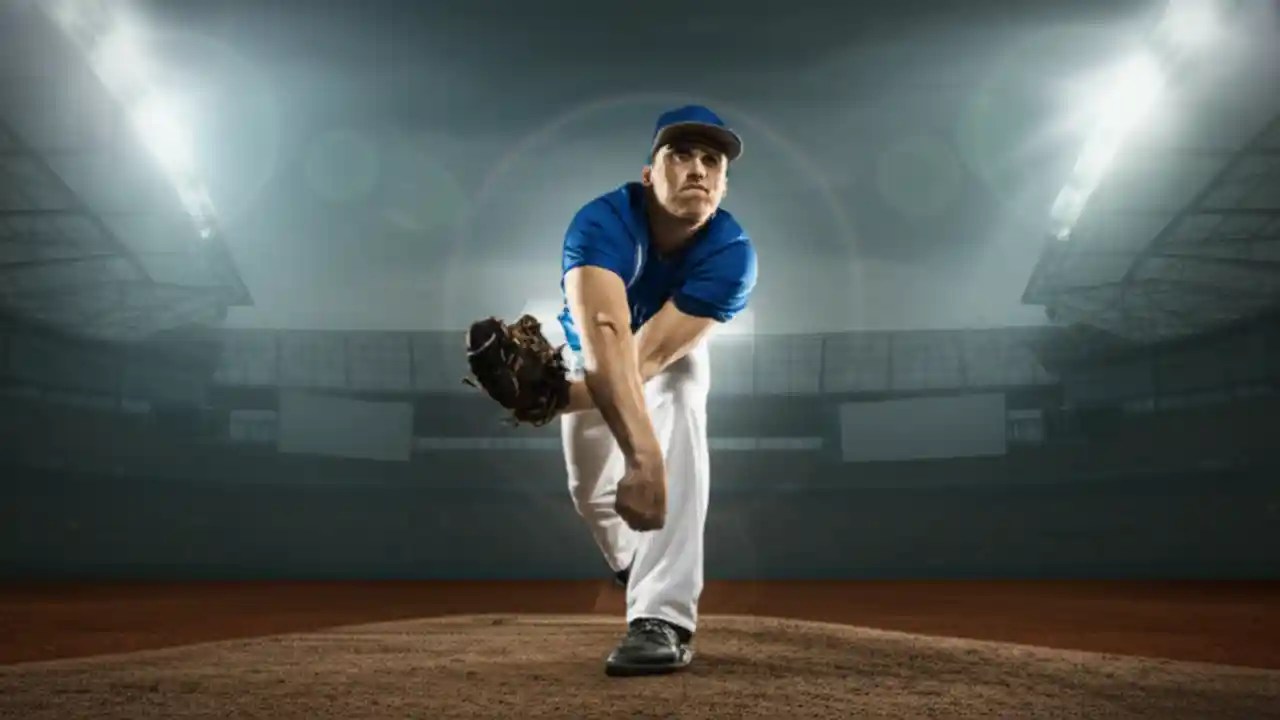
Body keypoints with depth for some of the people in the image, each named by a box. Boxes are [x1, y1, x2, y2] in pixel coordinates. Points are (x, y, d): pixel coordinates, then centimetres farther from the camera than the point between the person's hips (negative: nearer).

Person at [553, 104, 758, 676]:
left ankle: (664, 617, -35)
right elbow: (604, 338, -59)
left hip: (676, 353, -1)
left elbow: (650, 355, -44)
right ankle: (638, 576, 45)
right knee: (591, 489, 8)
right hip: (592, 354, 1)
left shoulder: (731, 255, -36)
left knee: (681, 418, -32)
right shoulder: (602, 223, -42)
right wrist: (644, 454, -73)